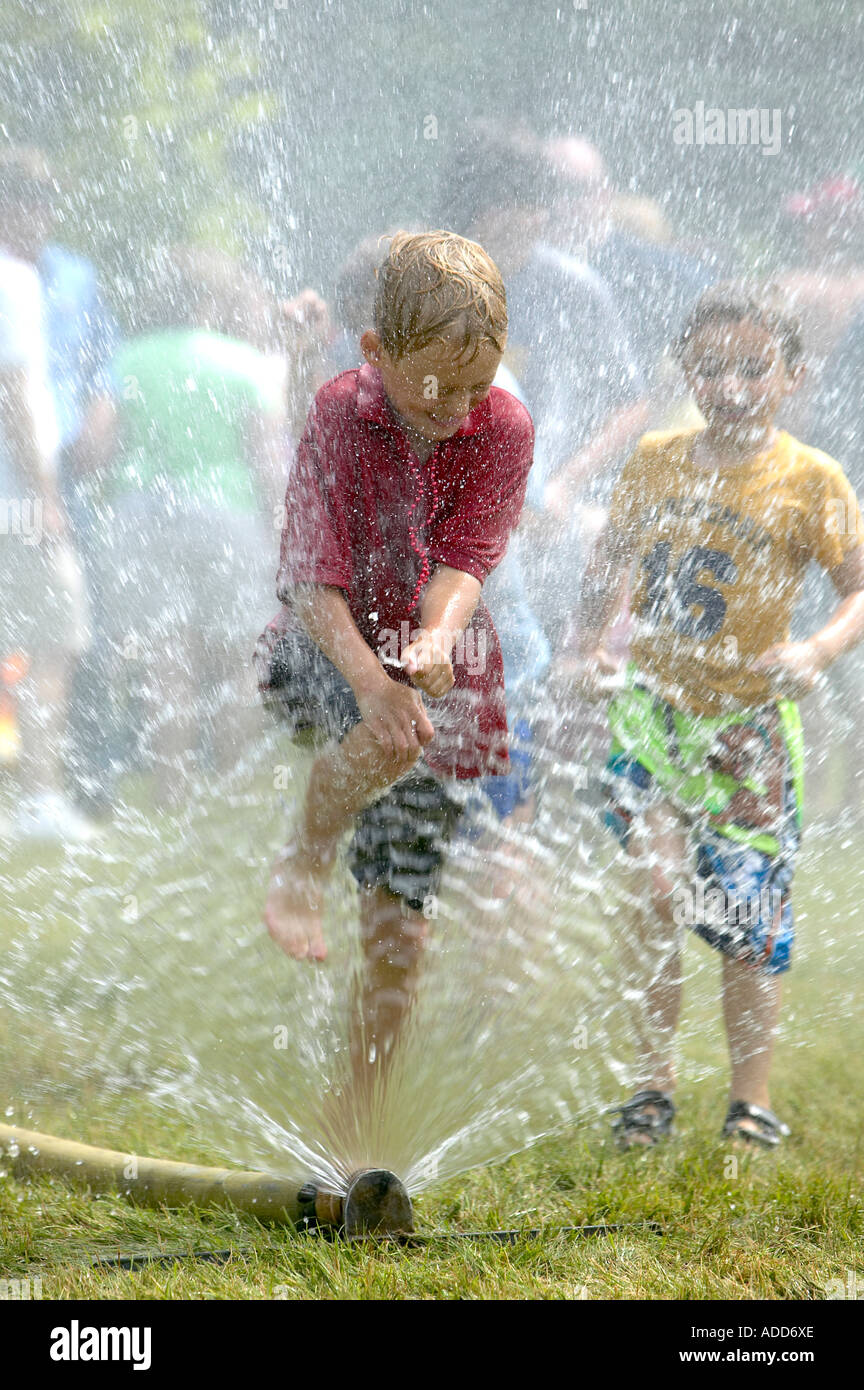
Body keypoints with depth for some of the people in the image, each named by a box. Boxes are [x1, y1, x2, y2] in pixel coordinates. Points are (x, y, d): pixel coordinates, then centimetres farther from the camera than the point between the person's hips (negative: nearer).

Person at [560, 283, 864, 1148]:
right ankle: (652, 1084, 8)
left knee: (748, 922, 4)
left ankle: (751, 1102, 21)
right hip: (653, 706, 2)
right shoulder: (656, 461, 1)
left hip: (750, 720, -1)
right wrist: (585, 648, -3)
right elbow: (610, 560, 11)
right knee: (660, 892, -9)